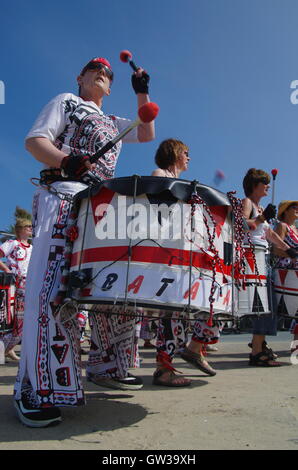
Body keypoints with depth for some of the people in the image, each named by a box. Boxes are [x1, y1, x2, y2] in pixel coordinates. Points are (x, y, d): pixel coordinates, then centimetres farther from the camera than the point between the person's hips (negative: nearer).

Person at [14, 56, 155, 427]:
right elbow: (35, 140, 2)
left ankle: (105, 366, 16)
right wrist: (64, 160, -20)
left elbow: (146, 135, 29)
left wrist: (142, 93, 24)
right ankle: (37, 389, -17)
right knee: (54, 285, -19)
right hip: (63, 197, -7)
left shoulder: (113, 123, 33)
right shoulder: (65, 102, 16)